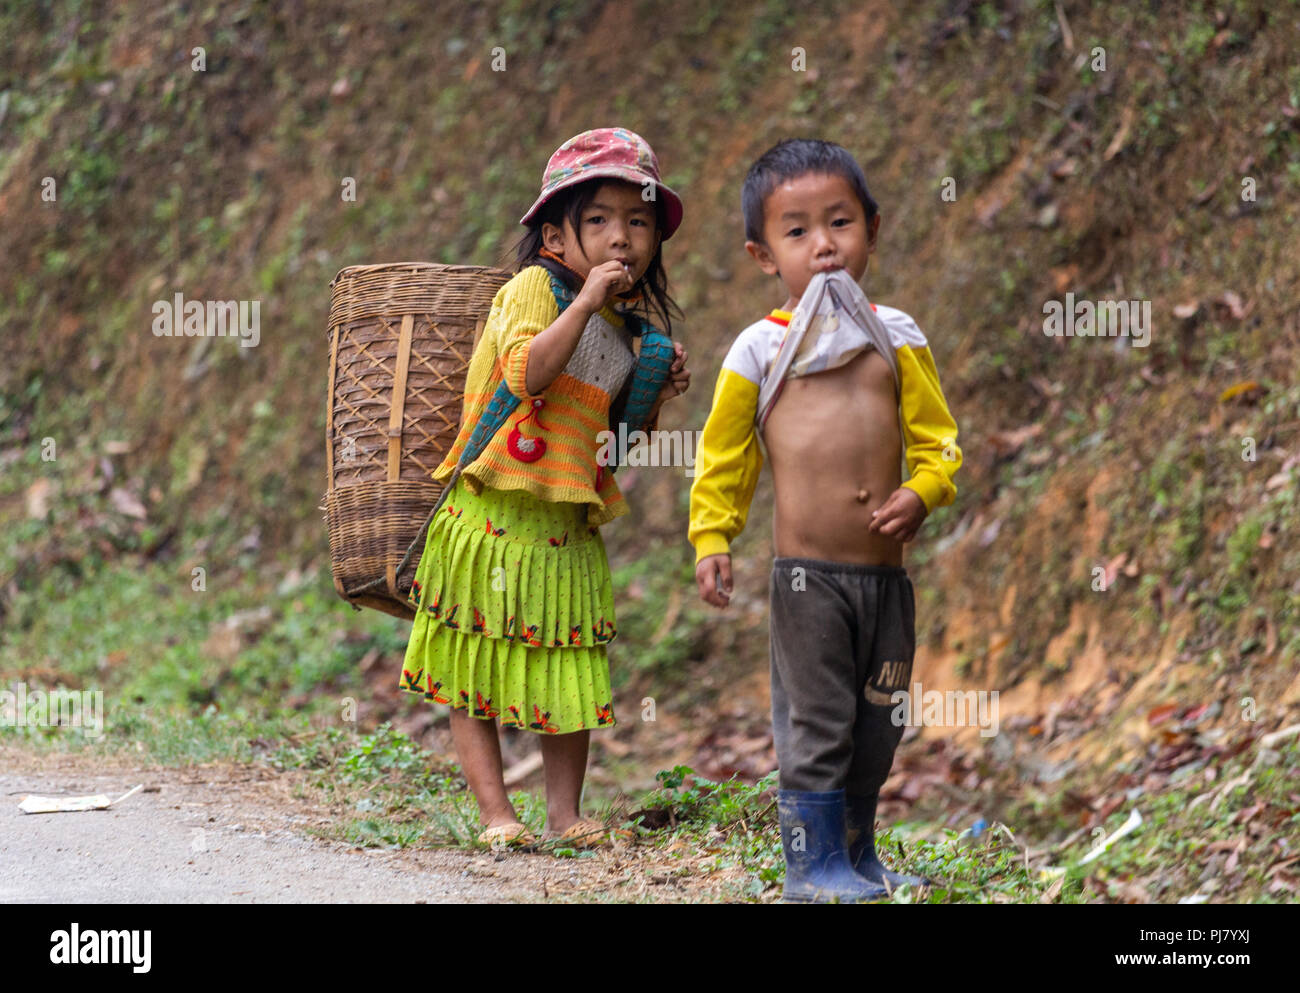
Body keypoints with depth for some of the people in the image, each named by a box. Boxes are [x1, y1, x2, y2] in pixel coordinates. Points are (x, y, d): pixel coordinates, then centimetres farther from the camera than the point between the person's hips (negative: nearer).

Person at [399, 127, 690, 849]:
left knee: (571, 676, 7)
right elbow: (526, 375, -25)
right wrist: (585, 301, -26)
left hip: (568, 528, 6)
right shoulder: (535, 287, -8)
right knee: (475, 678, 0)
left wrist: (659, 393, 6)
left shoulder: (631, 326, 12)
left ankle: (563, 809, 15)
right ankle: (495, 811, 7)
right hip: (493, 517, -6)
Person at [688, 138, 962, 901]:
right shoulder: (760, 351, -1)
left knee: (877, 722, 13)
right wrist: (712, 539, -5)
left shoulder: (895, 337, 6)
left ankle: (858, 853, 29)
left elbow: (937, 439, 7)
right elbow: (723, 458, 5)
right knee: (816, 719, -1)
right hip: (807, 573, -3)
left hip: (885, 569, 4)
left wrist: (921, 495, -12)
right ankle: (816, 863, 9)